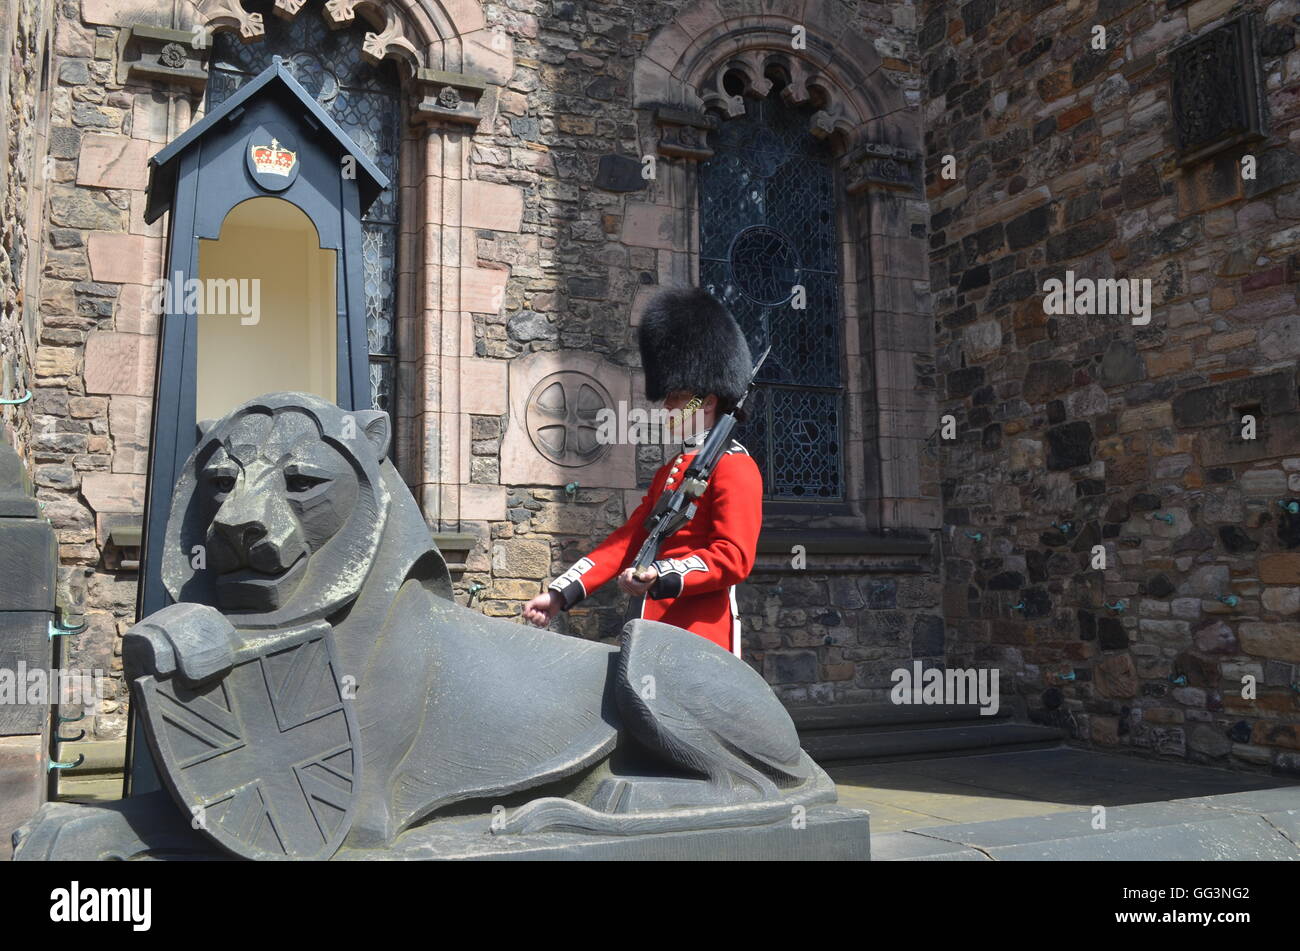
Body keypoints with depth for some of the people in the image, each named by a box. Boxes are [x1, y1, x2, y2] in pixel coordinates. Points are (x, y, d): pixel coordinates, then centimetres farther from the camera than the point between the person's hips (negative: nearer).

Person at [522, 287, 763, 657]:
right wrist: (561, 594, 8)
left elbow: (734, 557, -16)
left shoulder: (735, 467, -6)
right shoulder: (669, 471, 20)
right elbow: (626, 541, 17)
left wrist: (662, 577, -27)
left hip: (698, 639, -8)